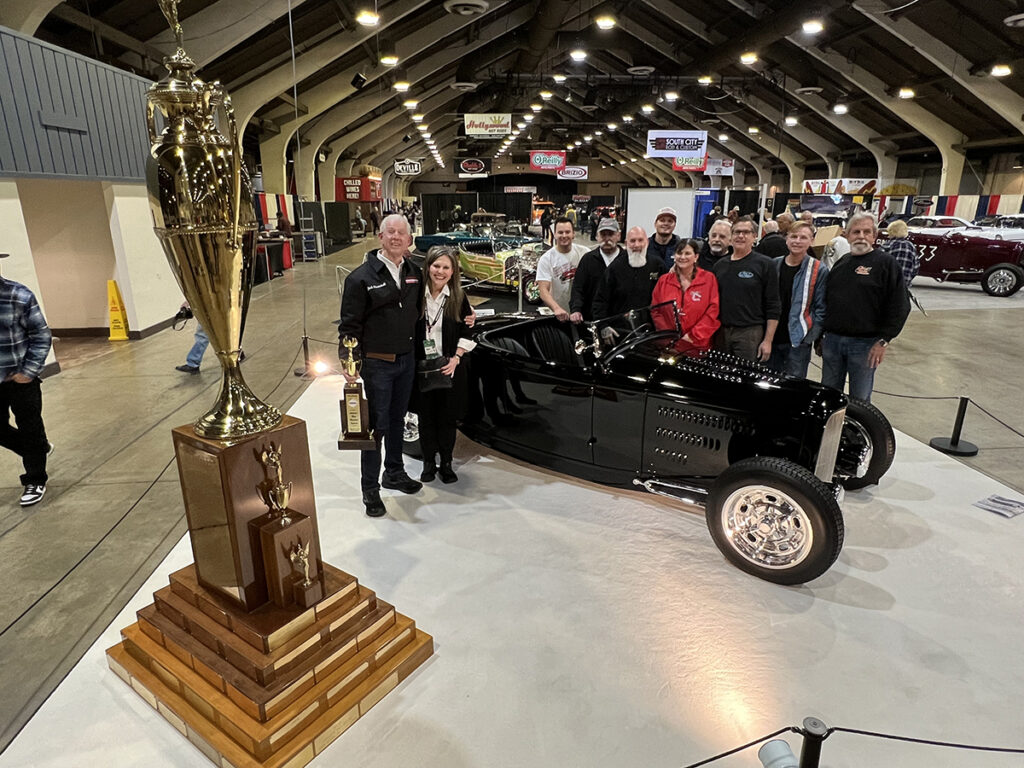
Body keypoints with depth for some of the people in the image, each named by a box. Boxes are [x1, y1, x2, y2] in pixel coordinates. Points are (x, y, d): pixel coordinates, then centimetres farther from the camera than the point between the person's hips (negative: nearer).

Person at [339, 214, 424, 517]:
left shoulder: (414, 273, 6)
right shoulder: (362, 276, -11)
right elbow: (349, 324, -11)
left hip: (407, 359, 5)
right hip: (377, 363, -5)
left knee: (397, 420, 19)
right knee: (377, 424, 1)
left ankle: (394, 473, 36)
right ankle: (370, 488, 15)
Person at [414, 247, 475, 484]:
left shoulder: (459, 297, -2)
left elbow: (466, 334, 0)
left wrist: (455, 359, -11)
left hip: (450, 369, 0)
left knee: (447, 418, 9)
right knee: (426, 417, 11)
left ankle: (446, 463, 24)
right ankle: (429, 462, 26)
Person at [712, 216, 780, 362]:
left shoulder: (764, 264, 0)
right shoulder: (720, 265, 13)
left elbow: (773, 307, -4)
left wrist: (768, 340, -9)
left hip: (750, 333, -4)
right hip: (721, 333, 4)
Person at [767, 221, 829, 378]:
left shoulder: (819, 270, -4)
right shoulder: (774, 265, 6)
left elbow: (821, 309, -4)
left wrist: (812, 336, -12)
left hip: (799, 341, -4)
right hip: (772, 337, 4)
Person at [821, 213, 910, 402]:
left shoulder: (886, 263, -3)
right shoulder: (841, 263, 14)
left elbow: (900, 306, -8)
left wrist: (883, 340, -13)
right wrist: (821, 334, 13)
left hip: (864, 344, -5)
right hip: (832, 340, 5)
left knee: (860, 401, 3)